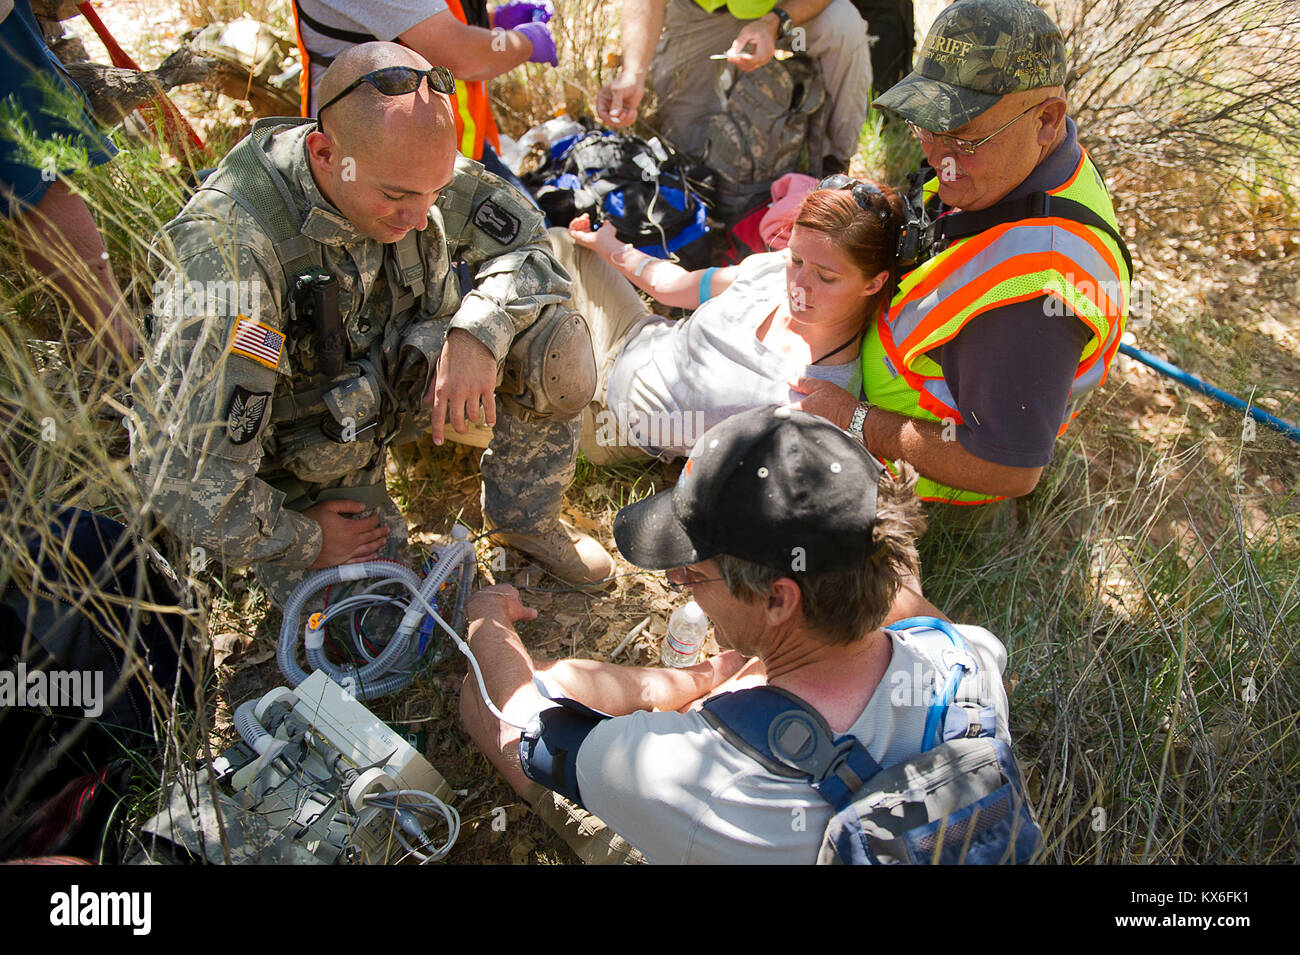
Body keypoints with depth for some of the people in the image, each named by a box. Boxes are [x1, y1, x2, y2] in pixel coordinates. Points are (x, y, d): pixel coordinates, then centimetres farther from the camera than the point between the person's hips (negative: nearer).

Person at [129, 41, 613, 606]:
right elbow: (183, 475, -34)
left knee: (553, 343, -18)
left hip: (402, 381, 5)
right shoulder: (228, 255, -37)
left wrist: (479, 330, -26)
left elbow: (525, 238, -7)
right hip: (308, 460, -4)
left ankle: (526, 520, 6)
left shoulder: (408, 171, -19)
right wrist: (300, 541, -17)